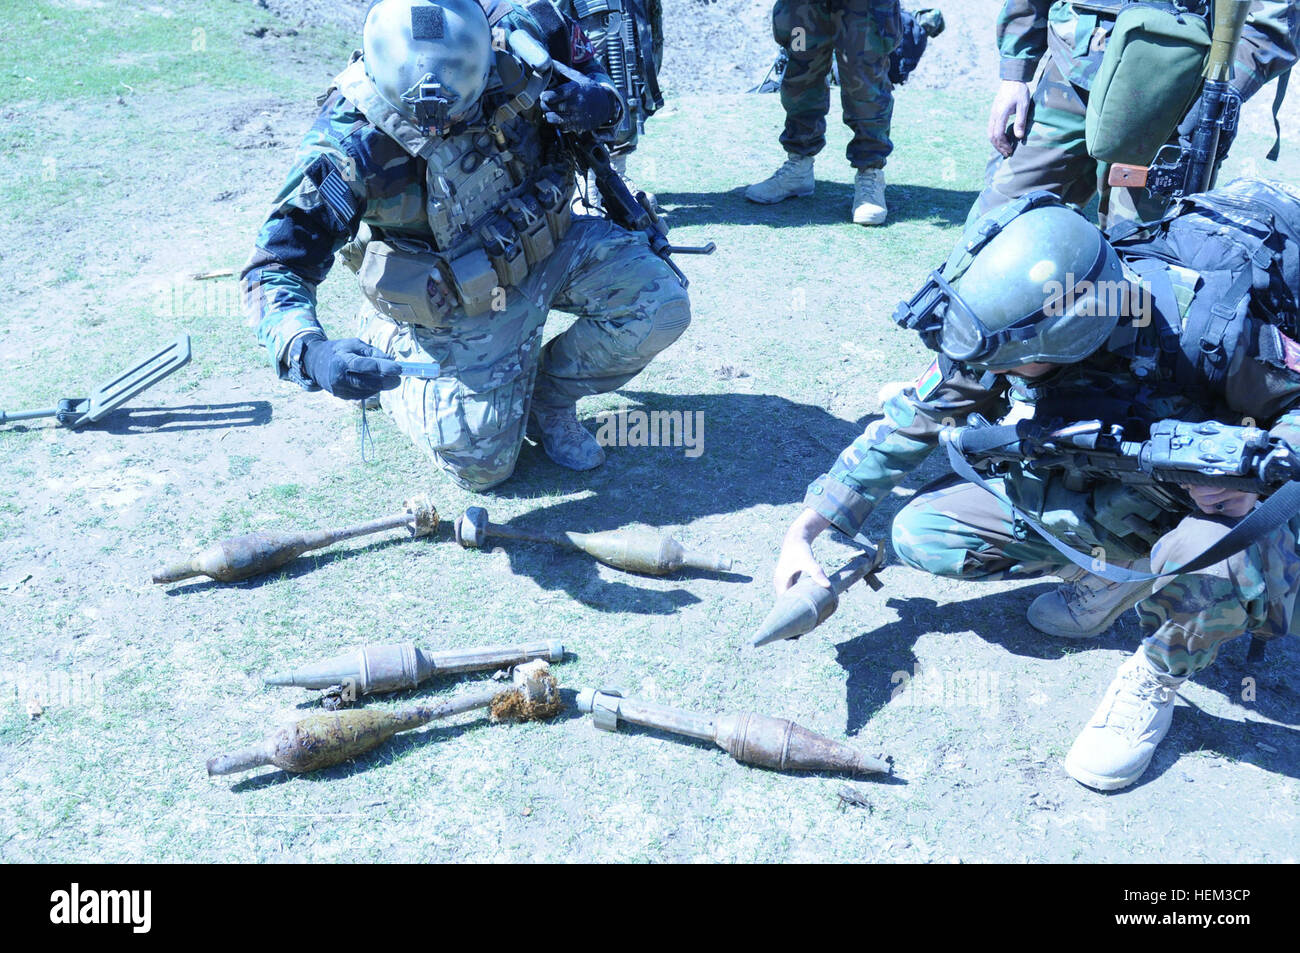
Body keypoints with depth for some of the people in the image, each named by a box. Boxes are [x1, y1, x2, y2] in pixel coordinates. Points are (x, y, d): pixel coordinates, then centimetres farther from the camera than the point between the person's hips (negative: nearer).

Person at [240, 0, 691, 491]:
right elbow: (274, 270, -29)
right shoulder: (351, 140, -31)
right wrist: (311, 354, -50)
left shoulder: (514, 39, -23)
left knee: (660, 306, -17)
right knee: (482, 465, 4)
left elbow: (589, 60, 2)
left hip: (546, 246, 3)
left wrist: (600, 100, -24)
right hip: (457, 305, -3)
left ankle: (550, 395, 10)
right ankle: (388, 365, 32)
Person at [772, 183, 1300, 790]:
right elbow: (909, 423, -10)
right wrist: (802, 532, -15)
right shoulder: (1006, 327, -20)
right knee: (920, 533, -14)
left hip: (1203, 491, -4)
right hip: (1095, 494, 4)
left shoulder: (1203, 325, -33)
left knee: (1210, 558, -41)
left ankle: (1157, 679, -7)